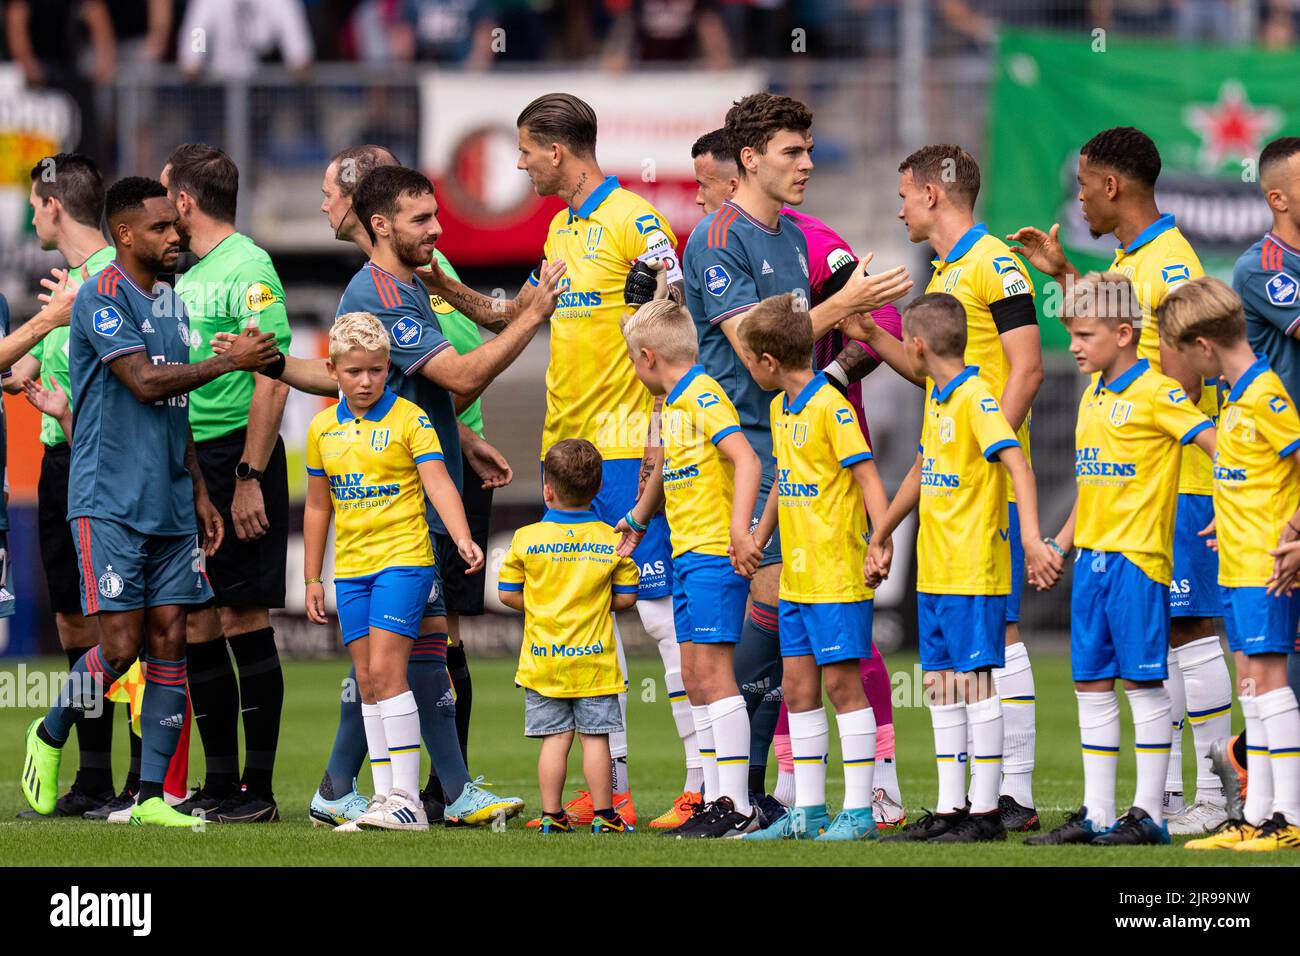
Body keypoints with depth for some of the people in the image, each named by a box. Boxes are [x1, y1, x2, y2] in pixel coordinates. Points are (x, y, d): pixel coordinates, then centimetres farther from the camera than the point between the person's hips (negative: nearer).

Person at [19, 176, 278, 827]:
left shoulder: (170, 301, 16)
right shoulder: (103, 297, -10)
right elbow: (146, 383, -19)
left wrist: (199, 492, 19)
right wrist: (230, 360, -14)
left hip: (170, 504, 7)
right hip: (110, 503, -7)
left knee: (168, 640, 1)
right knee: (121, 645, -10)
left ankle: (151, 794, 2)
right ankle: (50, 736, 16)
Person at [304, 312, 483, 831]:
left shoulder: (409, 419, -6)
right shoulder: (323, 428, 10)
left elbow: (438, 482, -16)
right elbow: (318, 506, 18)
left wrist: (462, 537, -32)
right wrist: (312, 579, 18)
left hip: (402, 559, -6)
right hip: (351, 568, 6)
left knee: (386, 670, -14)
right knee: (367, 680, 5)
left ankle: (406, 798, -13)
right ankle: (384, 798, 8)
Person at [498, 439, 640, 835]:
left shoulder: (526, 539, -5)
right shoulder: (613, 541, -4)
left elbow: (507, 593, 1)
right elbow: (626, 597, 1)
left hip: (543, 658, 1)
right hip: (594, 658, -1)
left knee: (555, 737, 5)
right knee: (595, 737, 4)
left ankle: (552, 815, 7)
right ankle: (603, 814, 6)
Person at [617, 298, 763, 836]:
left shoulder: (705, 397, -13)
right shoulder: (673, 403, 17)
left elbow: (746, 460, -24)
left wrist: (739, 529, -33)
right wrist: (638, 520, 45)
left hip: (715, 554, -10)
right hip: (687, 554, 10)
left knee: (713, 671, -11)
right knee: (694, 677, 10)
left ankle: (737, 806, -11)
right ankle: (715, 798, 14)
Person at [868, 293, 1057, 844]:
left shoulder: (976, 397, -14)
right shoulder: (936, 398, 15)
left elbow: (1018, 465, -25)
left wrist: (1032, 538, -36)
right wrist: (881, 537, 32)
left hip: (974, 571, -9)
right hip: (935, 572, 9)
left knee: (975, 683, -7)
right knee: (941, 686, 10)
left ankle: (986, 811, -3)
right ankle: (950, 809, 15)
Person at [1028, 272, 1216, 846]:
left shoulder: (1155, 393, -11)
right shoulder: (1093, 393, 14)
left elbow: (1220, 447, -15)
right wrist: (1063, 540, 21)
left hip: (1138, 555, -8)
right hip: (1092, 556, 8)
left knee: (1142, 681, -4)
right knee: (1091, 684, 8)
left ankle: (1149, 814, 0)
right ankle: (1097, 813, 13)